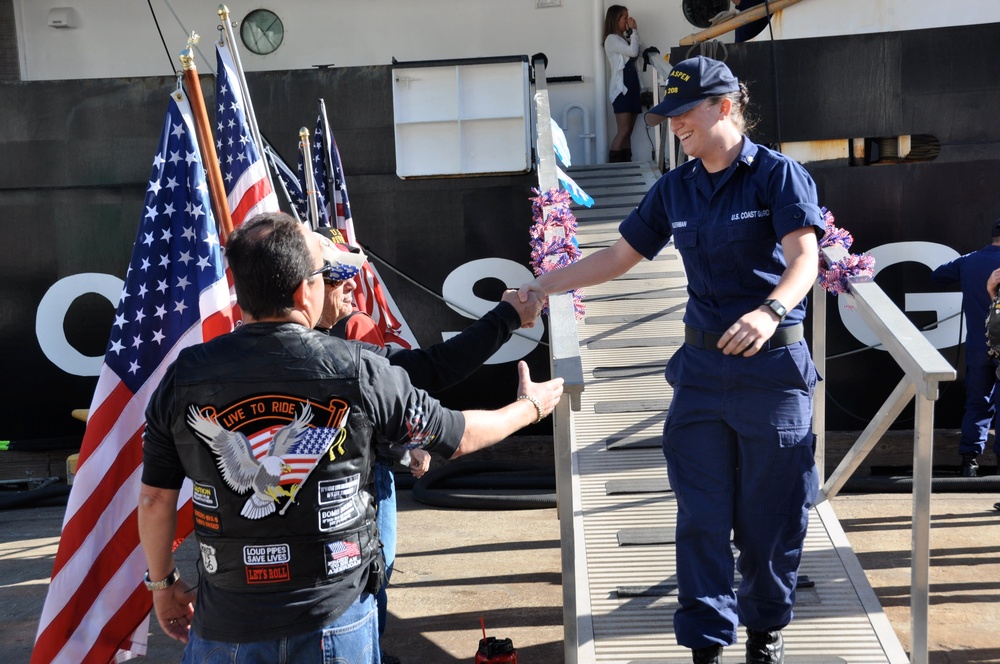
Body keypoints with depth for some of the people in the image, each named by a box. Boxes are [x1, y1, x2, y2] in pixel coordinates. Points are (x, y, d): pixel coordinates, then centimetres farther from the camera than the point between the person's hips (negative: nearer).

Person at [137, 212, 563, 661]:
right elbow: (459, 437, -2)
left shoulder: (184, 376, -11)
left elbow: (155, 498, -2)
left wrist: (162, 582, 17)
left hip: (227, 625, 2)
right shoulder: (358, 371, -15)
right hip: (335, 617, -1)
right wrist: (531, 407, 16)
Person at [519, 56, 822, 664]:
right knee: (701, 515, 5)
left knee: (771, 513, 8)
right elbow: (618, 257, 13)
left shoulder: (778, 174, -7)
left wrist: (770, 311, -41)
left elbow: (804, 258, -21)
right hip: (702, 367, 4)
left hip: (773, 364, -4)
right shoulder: (674, 190, 8)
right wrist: (539, 287, 7)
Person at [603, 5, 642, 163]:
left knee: (628, 131, 5)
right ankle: (613, 164, -15)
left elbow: (638, 53, 17)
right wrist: (634, 31, -4)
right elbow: (633, 52, -15)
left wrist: (634, 32, 13)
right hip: (621, 88, -9)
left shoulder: (624, 38, 20)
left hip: (632, 86, 9)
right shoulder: (612, 39, -6)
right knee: (623, 130, -15)